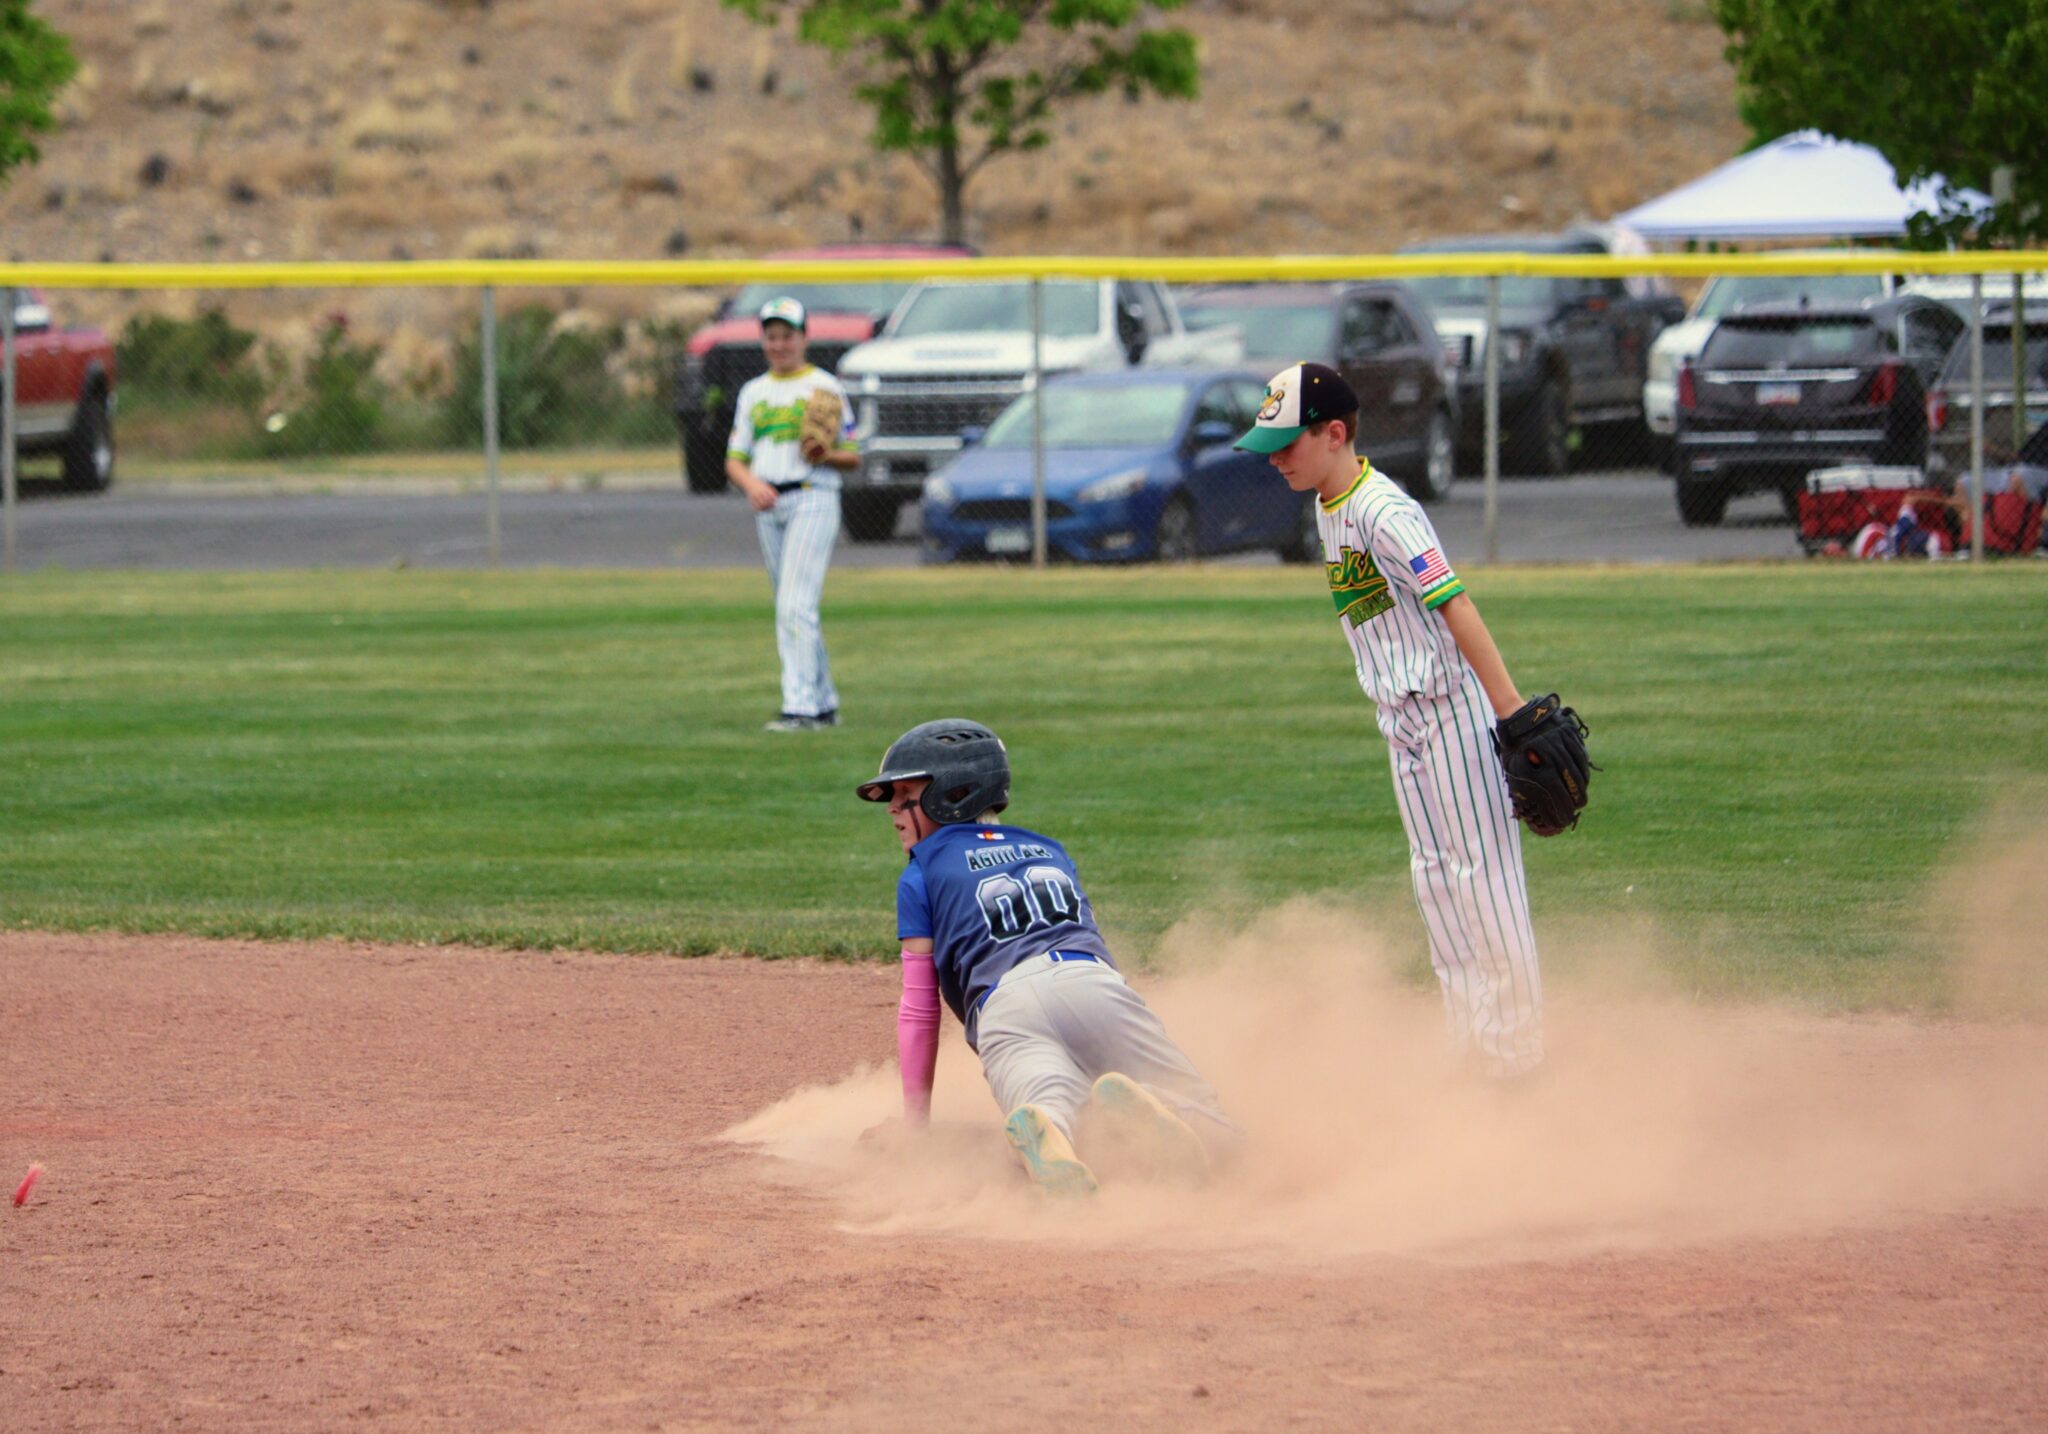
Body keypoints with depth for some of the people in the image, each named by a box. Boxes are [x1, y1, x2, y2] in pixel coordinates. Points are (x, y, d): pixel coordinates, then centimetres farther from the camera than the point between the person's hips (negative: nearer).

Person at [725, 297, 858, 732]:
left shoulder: (824, 387, 4)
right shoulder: (753, 392, 17)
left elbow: (853, 458, 3)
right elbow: (734, 460, 13)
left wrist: (825, 455, -18)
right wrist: (751, 483, -8)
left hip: (813, 497, -6)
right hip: (768, 504, 6)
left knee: (796, 605, -17)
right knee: (788, 609, 9)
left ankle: (800, 706, -21)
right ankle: (824, 703, 17)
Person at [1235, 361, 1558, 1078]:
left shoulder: (1383, 512, -20)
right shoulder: (1329, 508, 10)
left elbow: (1455, 607, -25)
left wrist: (1513, 710, -29)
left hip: (1453, 708, -10)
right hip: (1402, 716, 10)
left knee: (1482, 870, -6)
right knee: (1435, 876, 12)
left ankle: (1516, 1048, -2)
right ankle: (1472, 1044, 19)